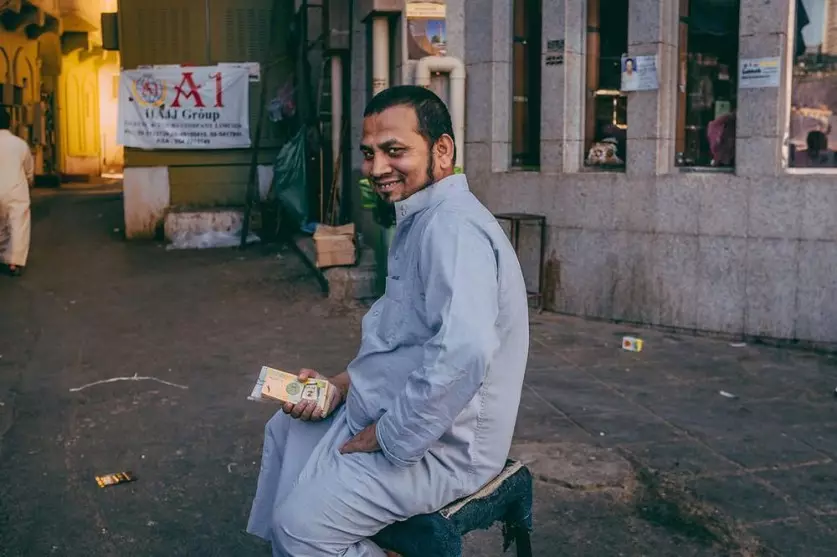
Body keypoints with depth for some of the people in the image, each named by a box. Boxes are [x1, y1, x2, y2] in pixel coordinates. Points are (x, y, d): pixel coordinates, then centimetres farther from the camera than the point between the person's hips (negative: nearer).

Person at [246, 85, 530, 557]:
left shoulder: (453, 227, -25)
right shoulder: (421, 220, 10)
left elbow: (462, 353, -38)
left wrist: (387, 438, -26)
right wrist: (345, 384, 3)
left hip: (444, 443, -11)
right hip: (398, 413, 11)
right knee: (285, 430, 22)